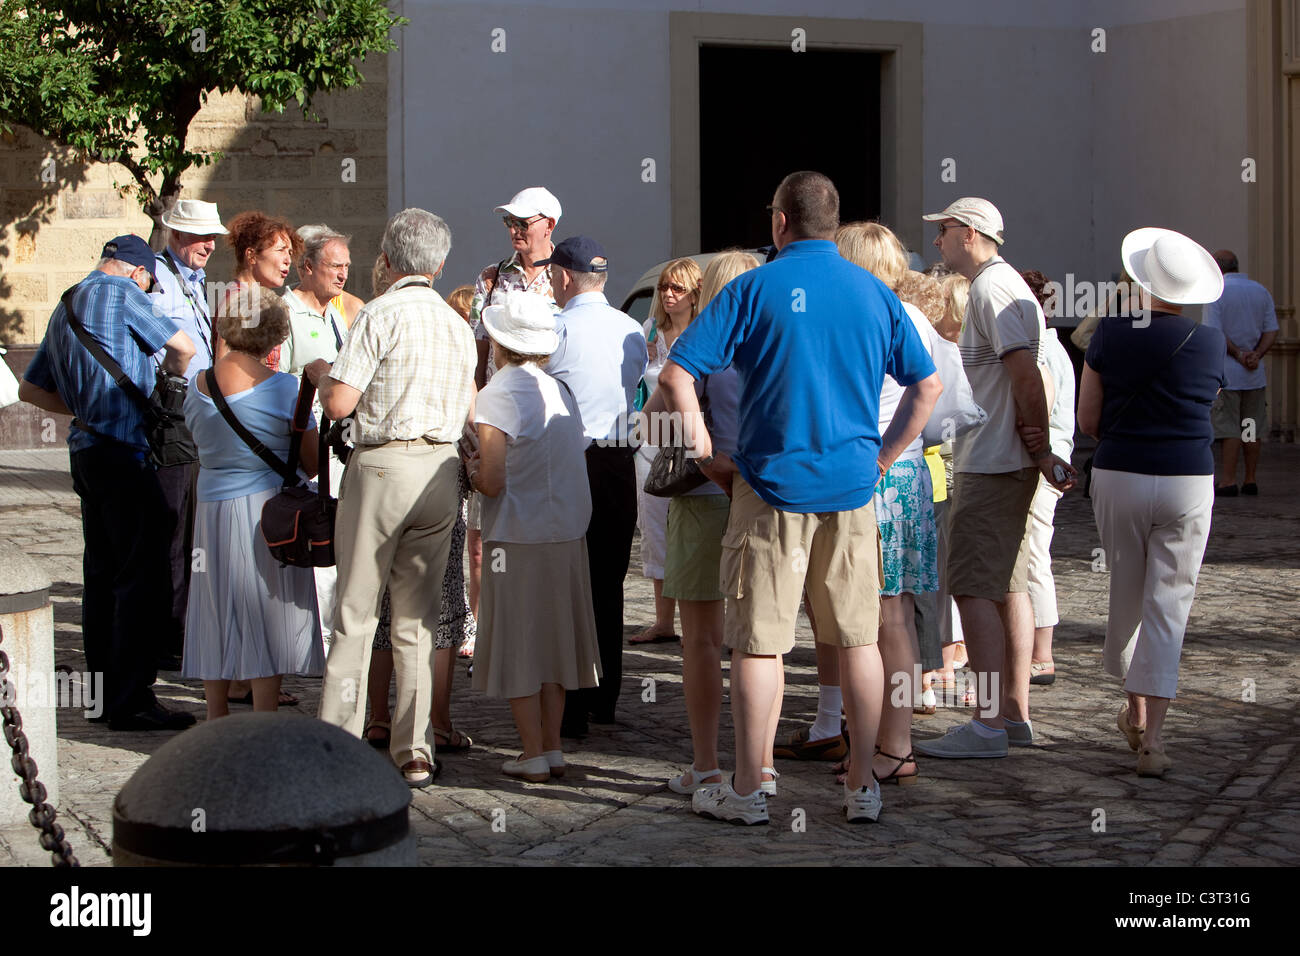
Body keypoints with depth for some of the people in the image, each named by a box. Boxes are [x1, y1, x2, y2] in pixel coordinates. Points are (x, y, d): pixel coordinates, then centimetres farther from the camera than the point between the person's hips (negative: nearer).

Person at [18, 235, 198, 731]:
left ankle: (104, 692, 18)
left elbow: (29, 388, 25)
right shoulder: (121, 291, -5)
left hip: (85, 451, 9)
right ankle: (131, 700, -9)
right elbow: (183, 348, -2)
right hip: (122, 452, -9)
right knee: (141, 574, -8)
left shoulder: (65, 306, 20)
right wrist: (172, 376, 18)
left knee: (102, 573, 13)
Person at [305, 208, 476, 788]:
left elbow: (338, 404, -13)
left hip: (383, 467, -5)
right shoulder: (459, 325, 10)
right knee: (417, 615, 9)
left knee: (356, 610, 3)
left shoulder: (380, 316, -9)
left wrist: (321, 372, 8)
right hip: (442, 469, 5)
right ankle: (415, 753, 9)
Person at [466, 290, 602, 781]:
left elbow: (493, 481, -18)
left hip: (519, 538, -6)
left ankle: (533, 755, 5)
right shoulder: (559, 390, 6)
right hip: (569, 533, 6)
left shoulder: (496, 395, -13)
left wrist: (473, 469, 4)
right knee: (553, 638, 14)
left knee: (519, 645, 3)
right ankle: (552, 747, 18)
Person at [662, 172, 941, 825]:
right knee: (858, 638, 10)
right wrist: (882, 457, 15)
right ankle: (863, 786, 13)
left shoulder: (755, 289, -4)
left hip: (773, 484, -3)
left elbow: (676, 374, -9)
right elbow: (926, 385, 12)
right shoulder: (875, 293, 7)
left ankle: (747, 790, 7)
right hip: (852, 488, 3)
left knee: (758, 642, 2)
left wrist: (706, 455, -1)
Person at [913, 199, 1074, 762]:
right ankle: (1016, 714, 17)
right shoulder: (1005, 284, 19)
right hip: (1006, 462, 11)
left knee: (974, 588, -11)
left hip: (990, 466, -11)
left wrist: (1041, 451, -17)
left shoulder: (991, 289, -14)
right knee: (1008, 587, 12)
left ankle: (989, 726, -12)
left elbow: (1026, 376, -21)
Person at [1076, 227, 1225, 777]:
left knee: (1126, 596, 17)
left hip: (1118, 478, 1)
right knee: (1168, 604, 0)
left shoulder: (1110, 336, -4)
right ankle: (1152, 737, -8)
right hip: (1188, 483, -1)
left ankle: (1136, 712, 31)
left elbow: (1088, 418, 0)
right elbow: (1205, 406, 11)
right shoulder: (1211, 342, -3)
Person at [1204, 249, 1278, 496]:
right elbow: (1271, 331, 2)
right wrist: (1256, 355, -9)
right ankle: (1250, 480, 11)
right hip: (1255, 374, 5)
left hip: (1227, 372, -5)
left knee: (1229, 428, -3)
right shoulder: (1261, 292, 8)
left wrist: (1238, 354, -10)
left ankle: (1228, 481, -4)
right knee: (1253, 428, 9)